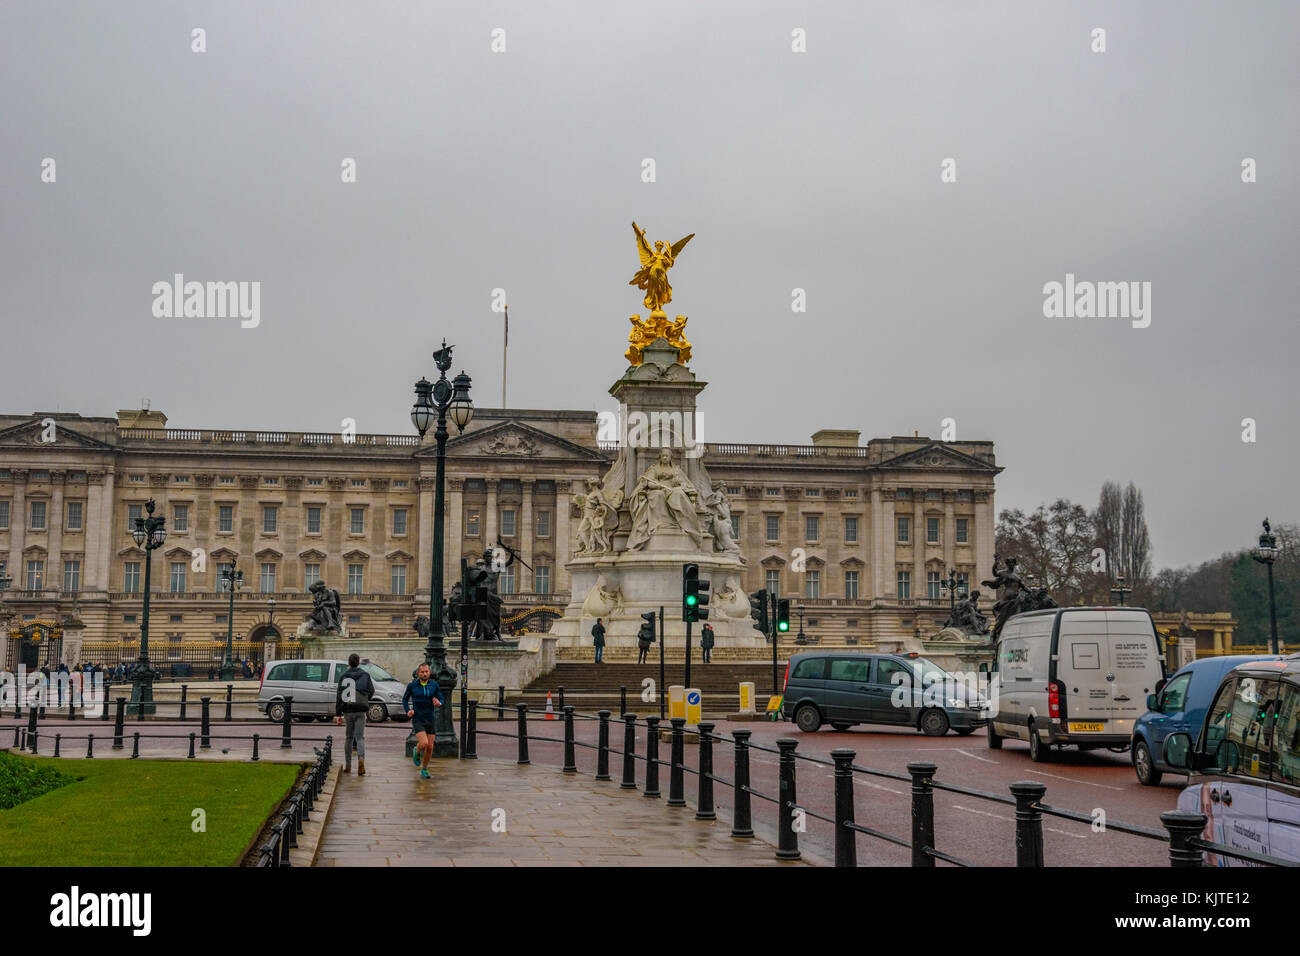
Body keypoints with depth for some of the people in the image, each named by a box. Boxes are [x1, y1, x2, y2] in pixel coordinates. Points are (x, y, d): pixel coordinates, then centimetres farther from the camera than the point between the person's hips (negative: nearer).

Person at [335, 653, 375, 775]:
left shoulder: (343, 676, 0)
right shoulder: (365, 675, 2)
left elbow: (339, 696, -2)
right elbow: (371, 692, 4)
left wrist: (337, 714, -1)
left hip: (347, 711, 1)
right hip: (360, 711, -1)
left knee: (348, 738, 13)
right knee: (360, 737, -1)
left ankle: (347, 765, 16)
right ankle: (361, 759, -26)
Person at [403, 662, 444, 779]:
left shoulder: (434, 685, 0)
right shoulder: (412, 686, -3)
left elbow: (441, 699, 6)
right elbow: (405, 699, 11)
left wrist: (439, 703, -18)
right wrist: (408, 711, -6)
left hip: (430, 720, 3)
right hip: (417, 720, -3)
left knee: (430, 747, 3)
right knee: (424, 744, -20)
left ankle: (424, 769, 24)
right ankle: (416, 751, 15)